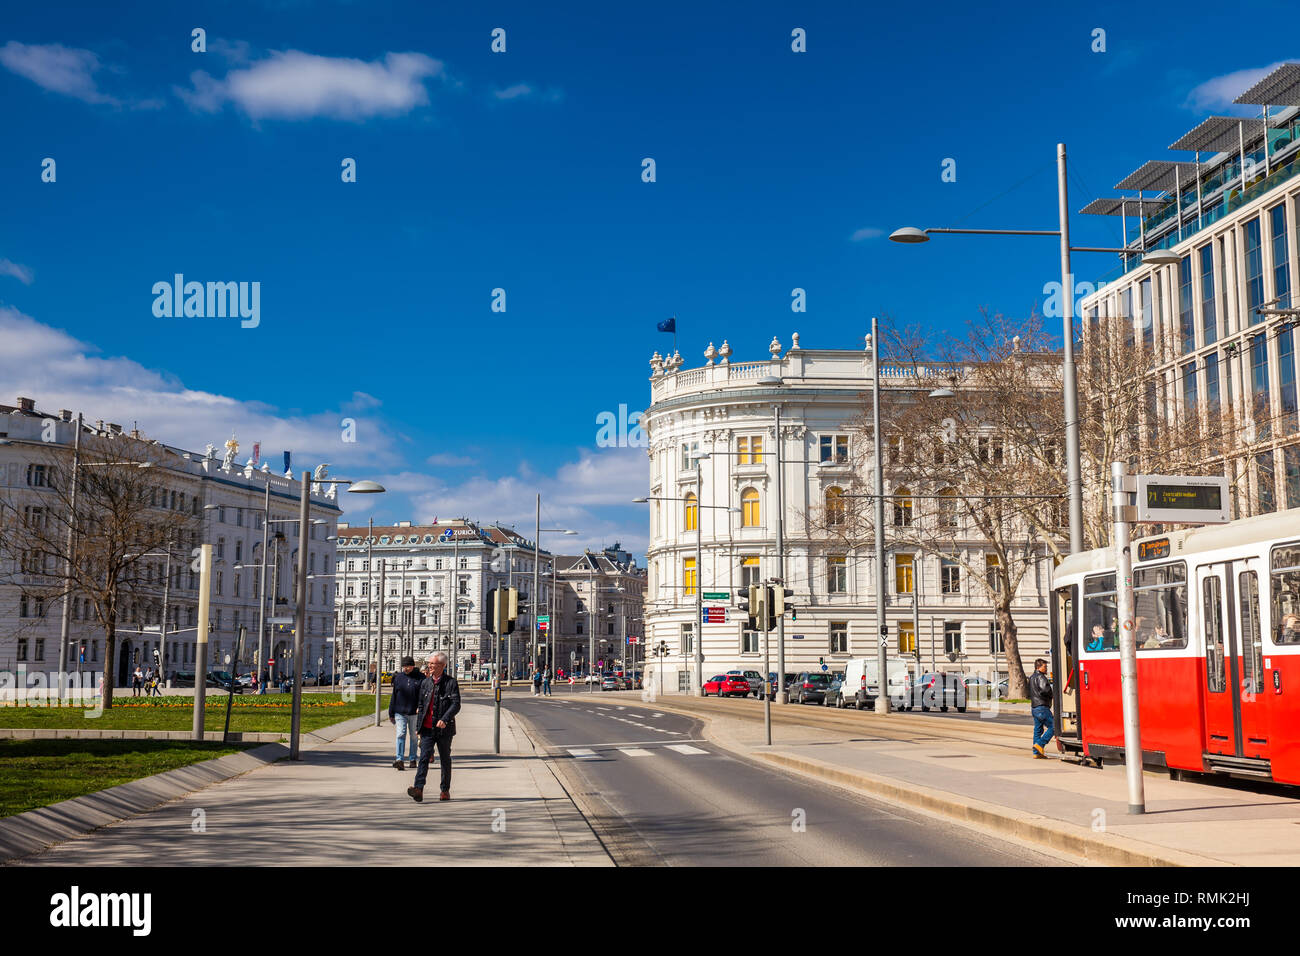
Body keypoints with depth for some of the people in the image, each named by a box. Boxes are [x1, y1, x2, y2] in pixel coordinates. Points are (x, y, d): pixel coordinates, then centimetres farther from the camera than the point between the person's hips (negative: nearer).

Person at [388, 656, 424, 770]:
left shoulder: (420, 678, -1)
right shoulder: (398, 678, 7)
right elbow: (394, 696, 11)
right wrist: (391, 714, 11)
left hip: (414, 713, -1)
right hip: (400, 713, 1)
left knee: (414, 737, 9)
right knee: (401, 735, -10)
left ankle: (412, 759, 21)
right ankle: (399, 760, -14)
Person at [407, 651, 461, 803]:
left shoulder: (451, 682, -5)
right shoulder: (426, 682, 10)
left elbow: (456, 705, -12)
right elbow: (421, 705, 16)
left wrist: (445, 719, -27)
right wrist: (418, 726, 13)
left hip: (444, 729, -3)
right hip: (427, 728, 3)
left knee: (445, 760, 10)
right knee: (424, 758, -11)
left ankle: (445, 790, 23)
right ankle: (419, 790, -21)